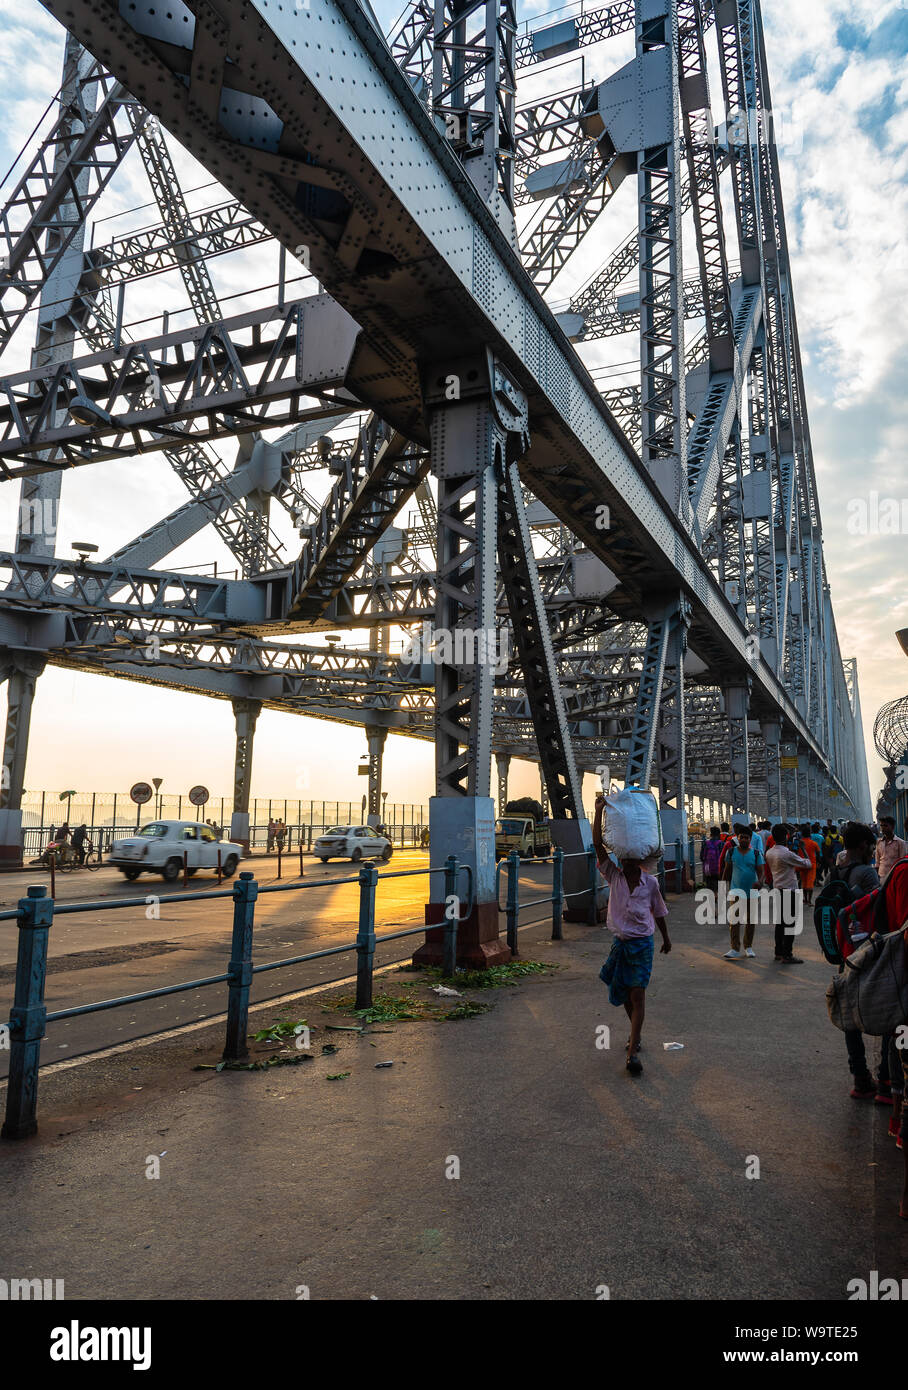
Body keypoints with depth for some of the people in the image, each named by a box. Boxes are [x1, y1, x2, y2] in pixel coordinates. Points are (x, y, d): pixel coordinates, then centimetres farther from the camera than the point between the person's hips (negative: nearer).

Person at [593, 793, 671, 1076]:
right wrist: (599, 812, -23)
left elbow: (658, 912, 10)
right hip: (619, 942, 3)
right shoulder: (614, 876, -2)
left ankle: (632, 1053, -7)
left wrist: (666, 939, 21)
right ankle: (636, 1032, 38)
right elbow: (598, 846, -13)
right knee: (622, 993, 14)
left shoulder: (650, 882, -4)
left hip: (642, 944, -2)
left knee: (638, 994, -8)